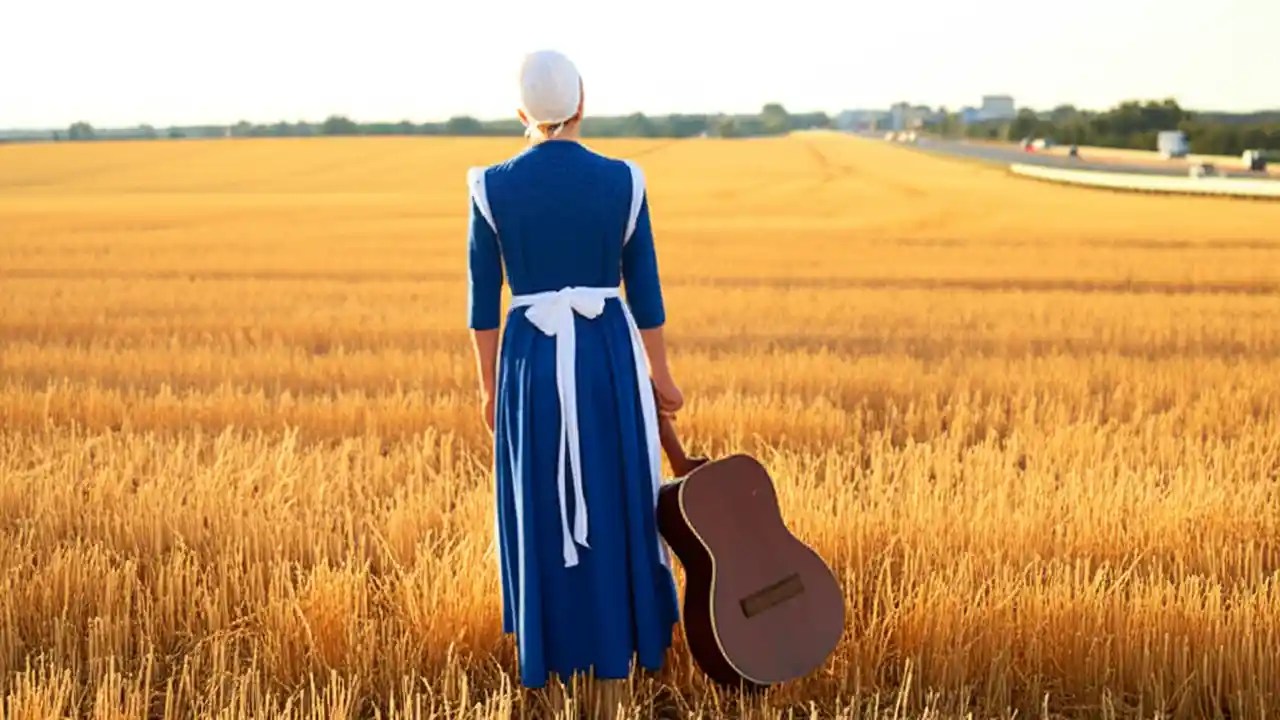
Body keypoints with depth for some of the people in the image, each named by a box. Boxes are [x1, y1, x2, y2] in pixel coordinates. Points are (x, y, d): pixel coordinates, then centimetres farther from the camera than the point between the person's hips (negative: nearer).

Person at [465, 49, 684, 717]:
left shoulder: (493, 186, -5)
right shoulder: (622, 181, -5)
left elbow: (483, 300, -2)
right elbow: (645, 292, -1)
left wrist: (489, 385, 9)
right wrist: (659, 376, 11)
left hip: (531, 363, 0)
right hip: (608, 360, 0)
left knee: (541, 523, 12)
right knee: (613, 519, 11)